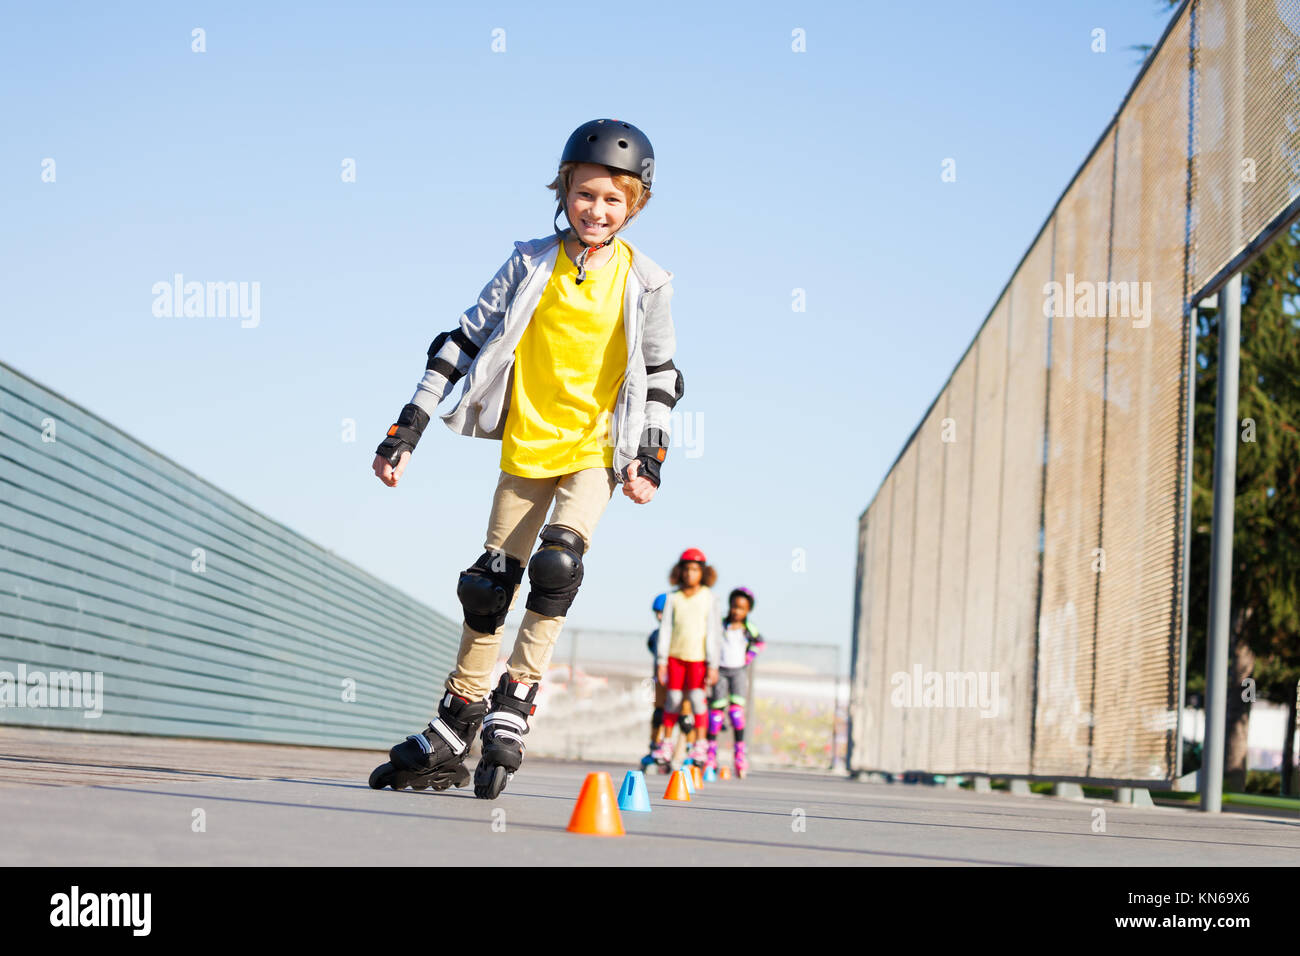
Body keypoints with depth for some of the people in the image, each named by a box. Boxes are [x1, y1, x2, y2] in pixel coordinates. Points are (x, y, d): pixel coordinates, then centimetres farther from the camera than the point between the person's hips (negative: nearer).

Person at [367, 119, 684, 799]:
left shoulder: (643, 282, -3)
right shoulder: (531, 265, -2)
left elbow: (661, 374, 8)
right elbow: (463, 340, 1)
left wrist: (649, 456, -1)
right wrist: (408, 430, -3)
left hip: (595, 450, -1)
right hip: (527, 444, 2)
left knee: (558, 561, -24)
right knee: (490, 584, 4)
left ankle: (512, 709, -14)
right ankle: (450, 738, 15)